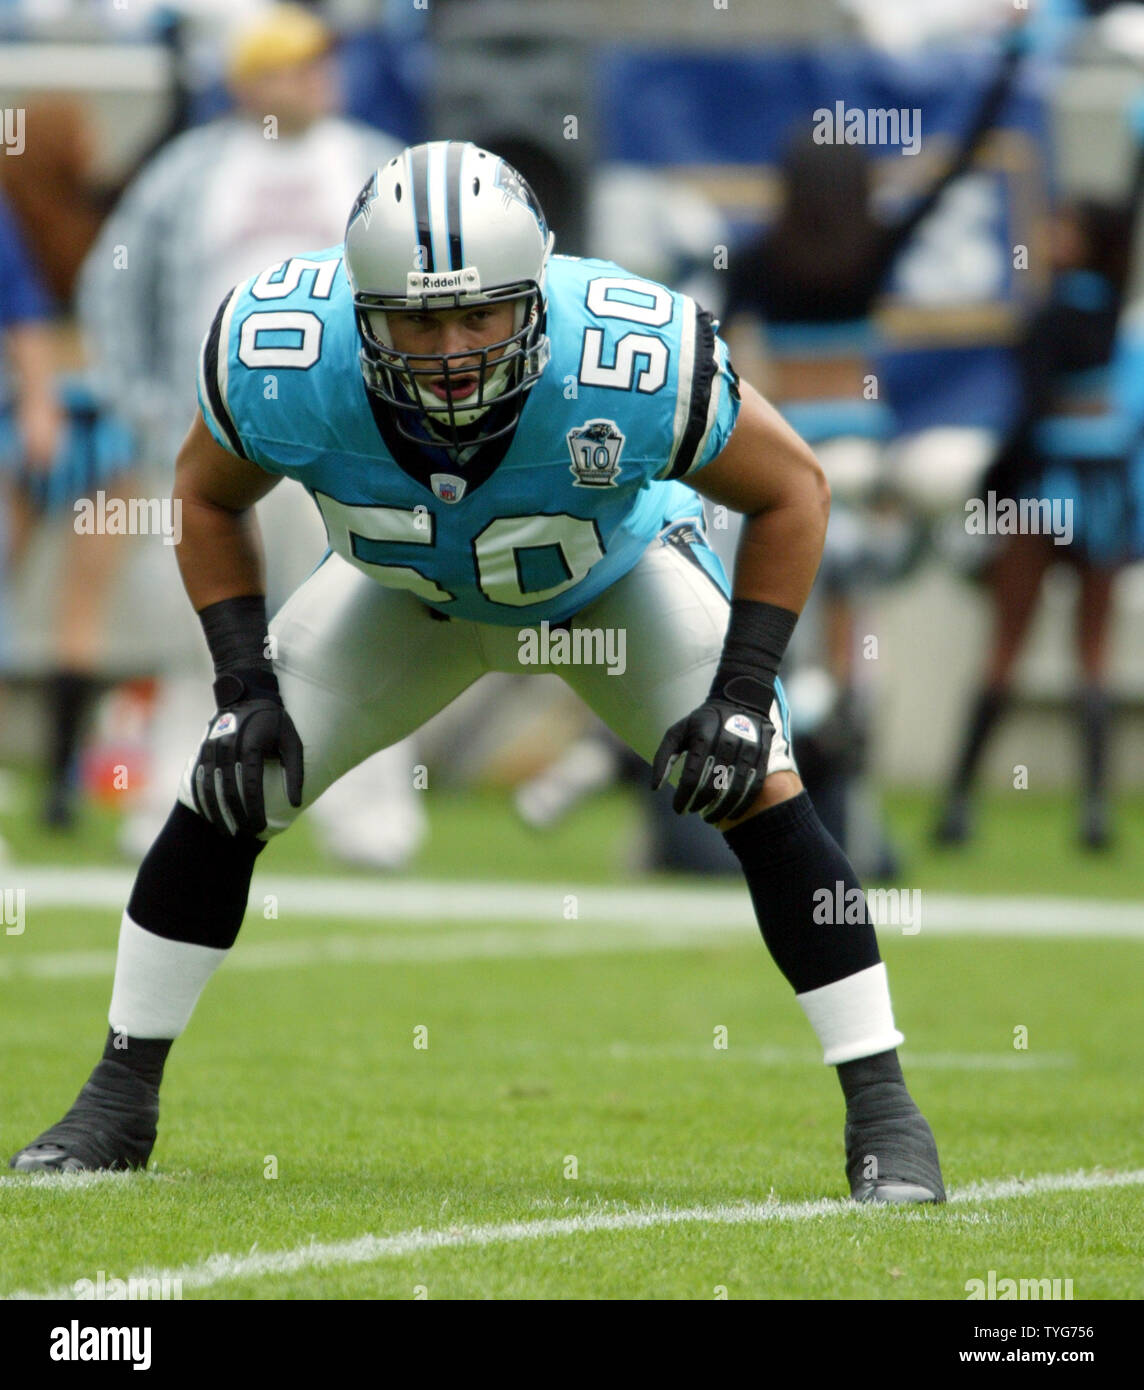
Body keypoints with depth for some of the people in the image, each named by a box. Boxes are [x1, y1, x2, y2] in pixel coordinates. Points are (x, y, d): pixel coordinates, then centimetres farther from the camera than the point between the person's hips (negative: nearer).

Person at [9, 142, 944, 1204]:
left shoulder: (628, 367, -42)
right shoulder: (282, 359, -36)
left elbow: (790, 492, -22)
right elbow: (209, 496, -11)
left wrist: (742, 695, -27)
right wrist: (243, 687, -19)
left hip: (617, 580, -2)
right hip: (406, 591, 2)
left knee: (757, 792, -19)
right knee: (229, 789, -7)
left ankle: (882, 1111, -8)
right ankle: (120, 1099, 10)